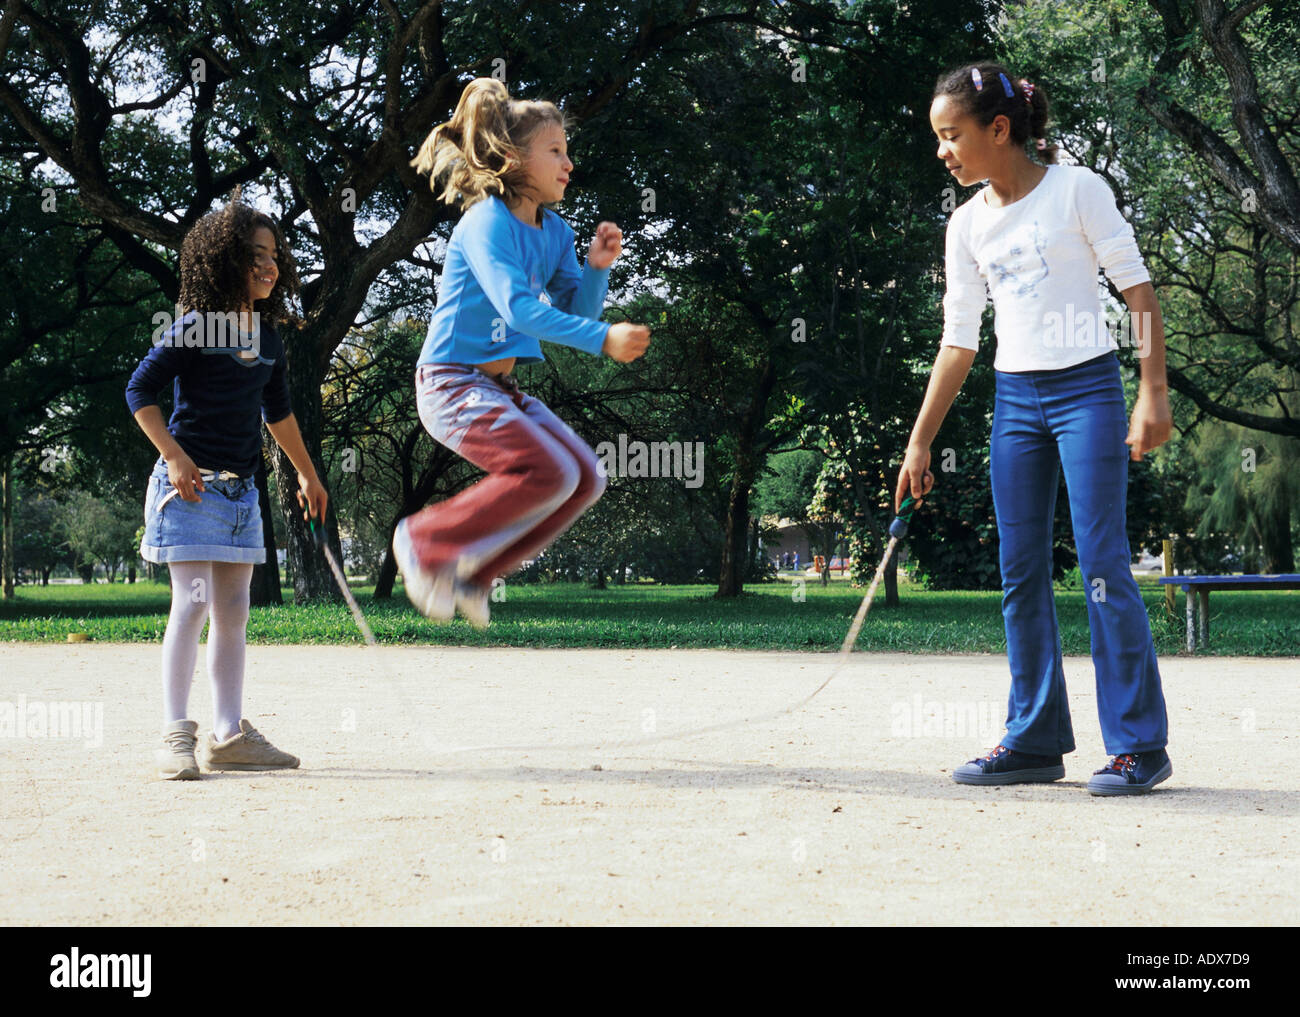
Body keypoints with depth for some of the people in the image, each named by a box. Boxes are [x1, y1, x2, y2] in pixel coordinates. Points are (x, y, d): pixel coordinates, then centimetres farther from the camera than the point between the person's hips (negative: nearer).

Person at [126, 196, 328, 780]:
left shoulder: (268, 336, 11)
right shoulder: (194, 329, -10)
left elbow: (277, 410, 24)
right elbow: (140, 392, -8)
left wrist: (307, 474, 27)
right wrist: (174, 456, -16)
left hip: (241, 490, 7)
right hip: (191, 486, -7)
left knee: (233, 612, 8)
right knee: (193, 604, -12)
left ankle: (228, 735, 14)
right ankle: (176, 737, -9)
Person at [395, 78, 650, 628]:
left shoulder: (555, 232, 10)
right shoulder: (486, 222, -16)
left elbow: (575, 314, 11)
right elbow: (517, 309, -28)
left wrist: (597, 268, -8)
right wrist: (604, 338, -33)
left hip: (499, 386, 9)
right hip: (452, 382, -9)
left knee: (586, 478, -1)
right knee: (550, 473, -23)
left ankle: (471, 571, 6)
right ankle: (426, 541, -8)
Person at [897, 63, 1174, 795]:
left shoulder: (1076, 190, -6)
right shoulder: (969, 225, 9)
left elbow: (1139, 291, -6)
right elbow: (959, 342, 12)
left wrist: (1154, 393, -14)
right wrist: (919, 444, 10)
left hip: (1087, 386, -6)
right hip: (1015, 399, 6)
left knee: (1102, 561, -10)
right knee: (1021, 570, 4)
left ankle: (1140, 745, -5)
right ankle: (1036, 741, 10)